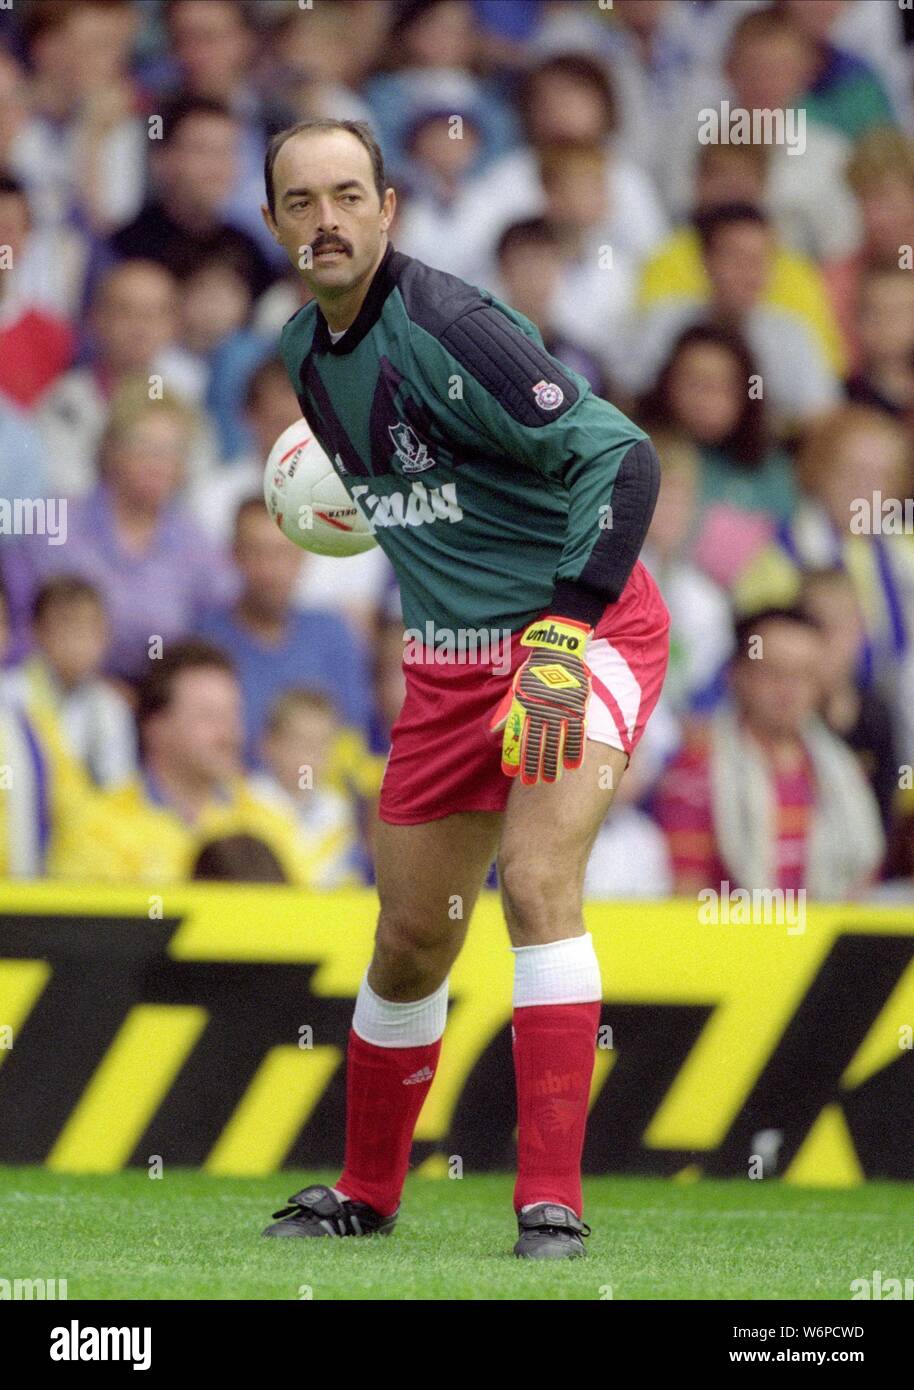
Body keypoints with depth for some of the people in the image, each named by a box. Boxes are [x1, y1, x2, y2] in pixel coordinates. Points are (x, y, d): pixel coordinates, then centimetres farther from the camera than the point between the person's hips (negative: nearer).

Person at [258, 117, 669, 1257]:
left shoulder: (446, 328, -22)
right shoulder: (307, 350, 3)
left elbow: (619, 454, -27)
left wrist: (568, 631, -33)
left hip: (583, 628, -7)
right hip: (448, 659, 7)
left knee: (536, 879, -25)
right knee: (411, 939, 12)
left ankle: (553, 1206, -24)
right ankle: (366, 1191, 32)